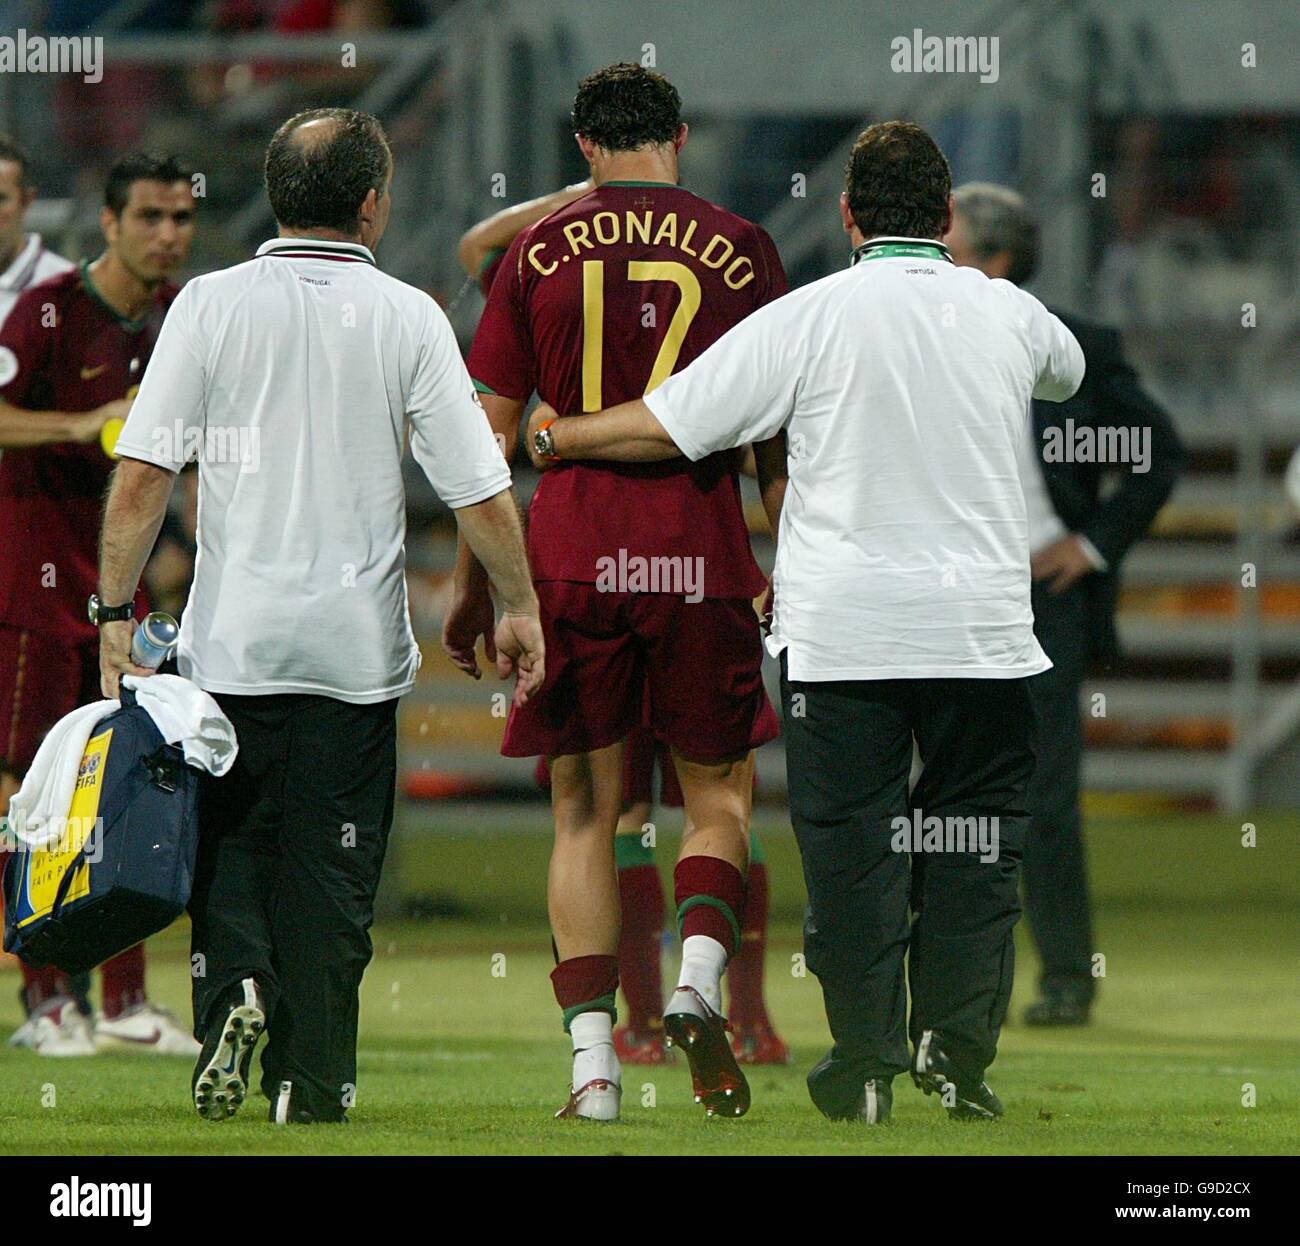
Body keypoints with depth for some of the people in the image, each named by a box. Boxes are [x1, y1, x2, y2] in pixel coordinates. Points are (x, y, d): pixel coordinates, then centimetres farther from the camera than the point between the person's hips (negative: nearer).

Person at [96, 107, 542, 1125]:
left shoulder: (211, 305, -2)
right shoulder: (407, 318, -3)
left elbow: (143, 474, -7)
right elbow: (480, 492, -3)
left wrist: (117, 614, -1)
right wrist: (519, 609, 11)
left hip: (231, 639, 0)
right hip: (357, 644, 0)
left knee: (230, 844, 13)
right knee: (332, 862, 7)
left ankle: (234, 988, -12)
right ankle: (313, 1079, 5)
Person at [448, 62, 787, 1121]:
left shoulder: (539, 252, 4)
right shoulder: (737, 250, 2)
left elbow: (491, 436, 5)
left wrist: (472, 588, 12)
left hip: (571, 558, 1)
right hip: (701, 556, -1)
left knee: (584, 814, 7)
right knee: (719, 795, 14)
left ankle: (592, 1059, -2)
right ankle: (700, 977, -11)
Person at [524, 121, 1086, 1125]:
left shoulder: (809, 319, -8)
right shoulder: (1007, 315, 3)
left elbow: (669, 426, -6)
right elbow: (1069, 368, 28)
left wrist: (559, 438, 11)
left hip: (842, 630, -2)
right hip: (980, 628, 2)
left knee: (851, 852, 5)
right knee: (973, 850, 9)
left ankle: (865, 1065, 5)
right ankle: (958, 1043, 0)